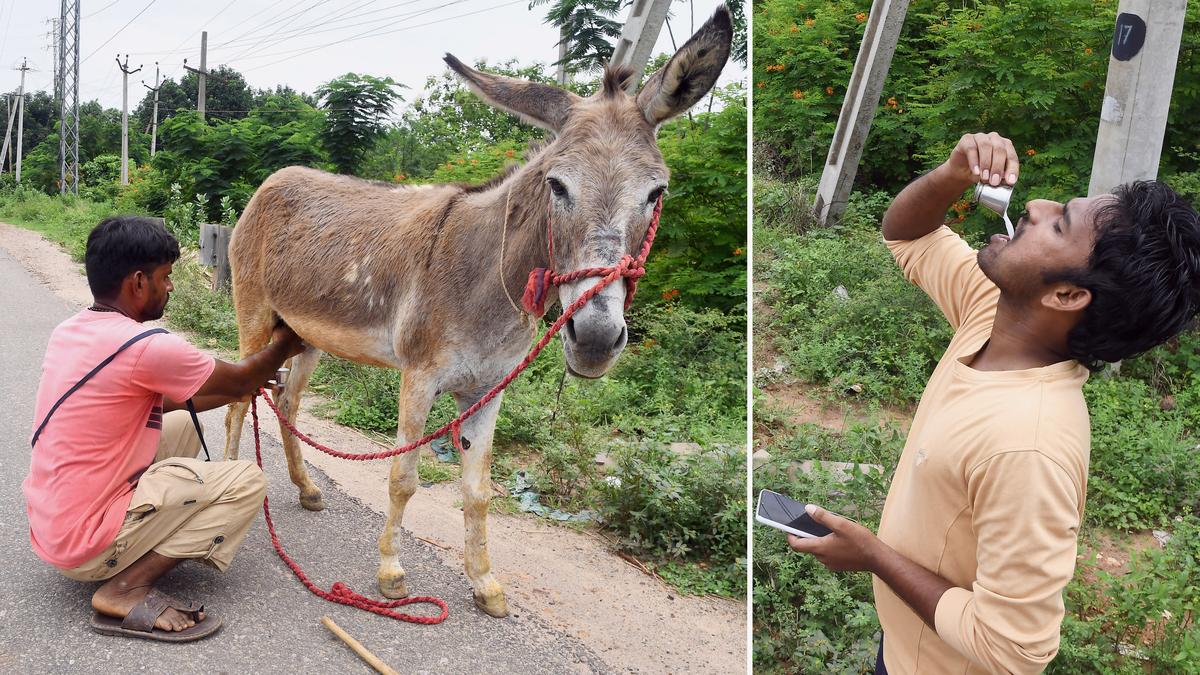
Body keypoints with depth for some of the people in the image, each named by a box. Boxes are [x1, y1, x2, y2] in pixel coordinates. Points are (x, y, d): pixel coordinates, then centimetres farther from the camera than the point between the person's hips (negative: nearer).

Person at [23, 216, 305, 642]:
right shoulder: (146, 347, -23)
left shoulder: (69, 331, 4)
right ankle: (126, 591, -10)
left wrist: (246, 384, 22)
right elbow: (238, 381, -5)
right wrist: (281, 348, 15)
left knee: (182, 421, 17)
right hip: (84, 546, -9)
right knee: (247, 481, -9)